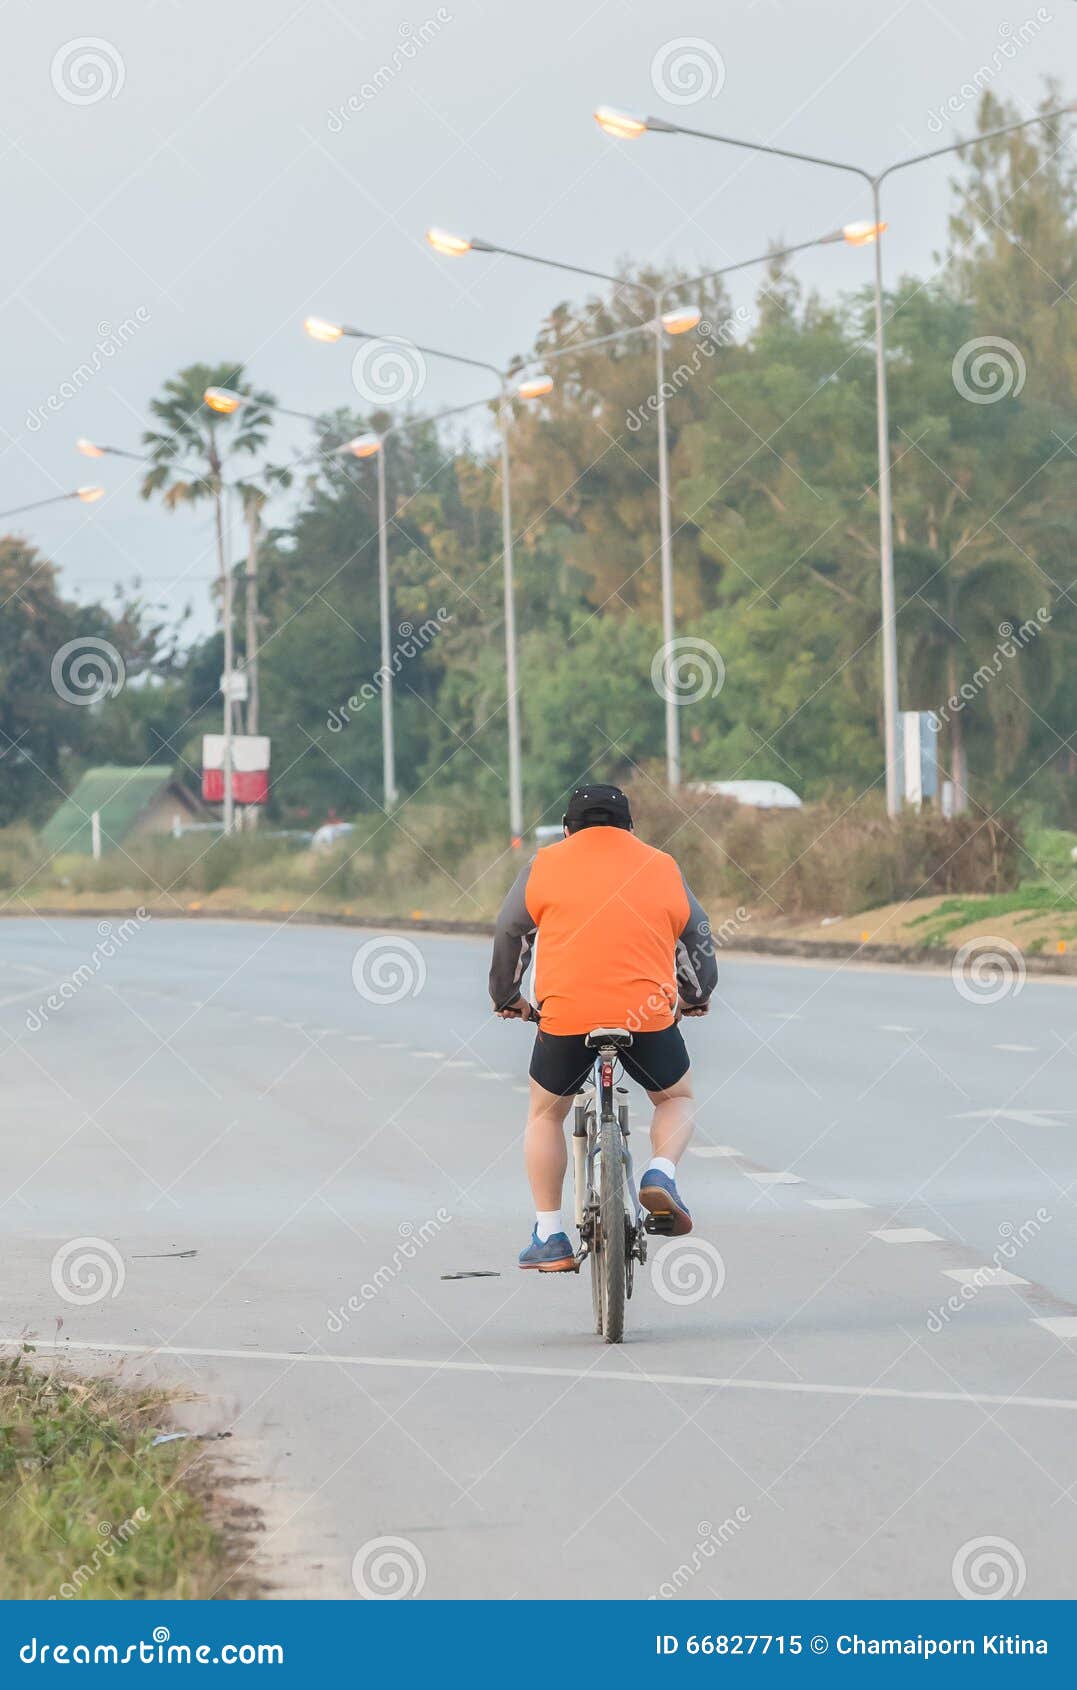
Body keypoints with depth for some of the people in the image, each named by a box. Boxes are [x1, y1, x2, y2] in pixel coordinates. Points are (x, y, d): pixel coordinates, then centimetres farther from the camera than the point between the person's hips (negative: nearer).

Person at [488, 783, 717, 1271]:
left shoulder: (545, 864, 11)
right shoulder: (661, 867, 15)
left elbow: (509, 935, 17)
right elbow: (698, 938, 24)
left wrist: (506, 998, 32)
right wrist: (696, 996, 41)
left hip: (565, 1013, -1)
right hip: (648, 1012, 1)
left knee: (545, 1115, 20)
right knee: (676, 1099, 24)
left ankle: (549, 1237, 14)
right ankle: (661, 1174, -4)